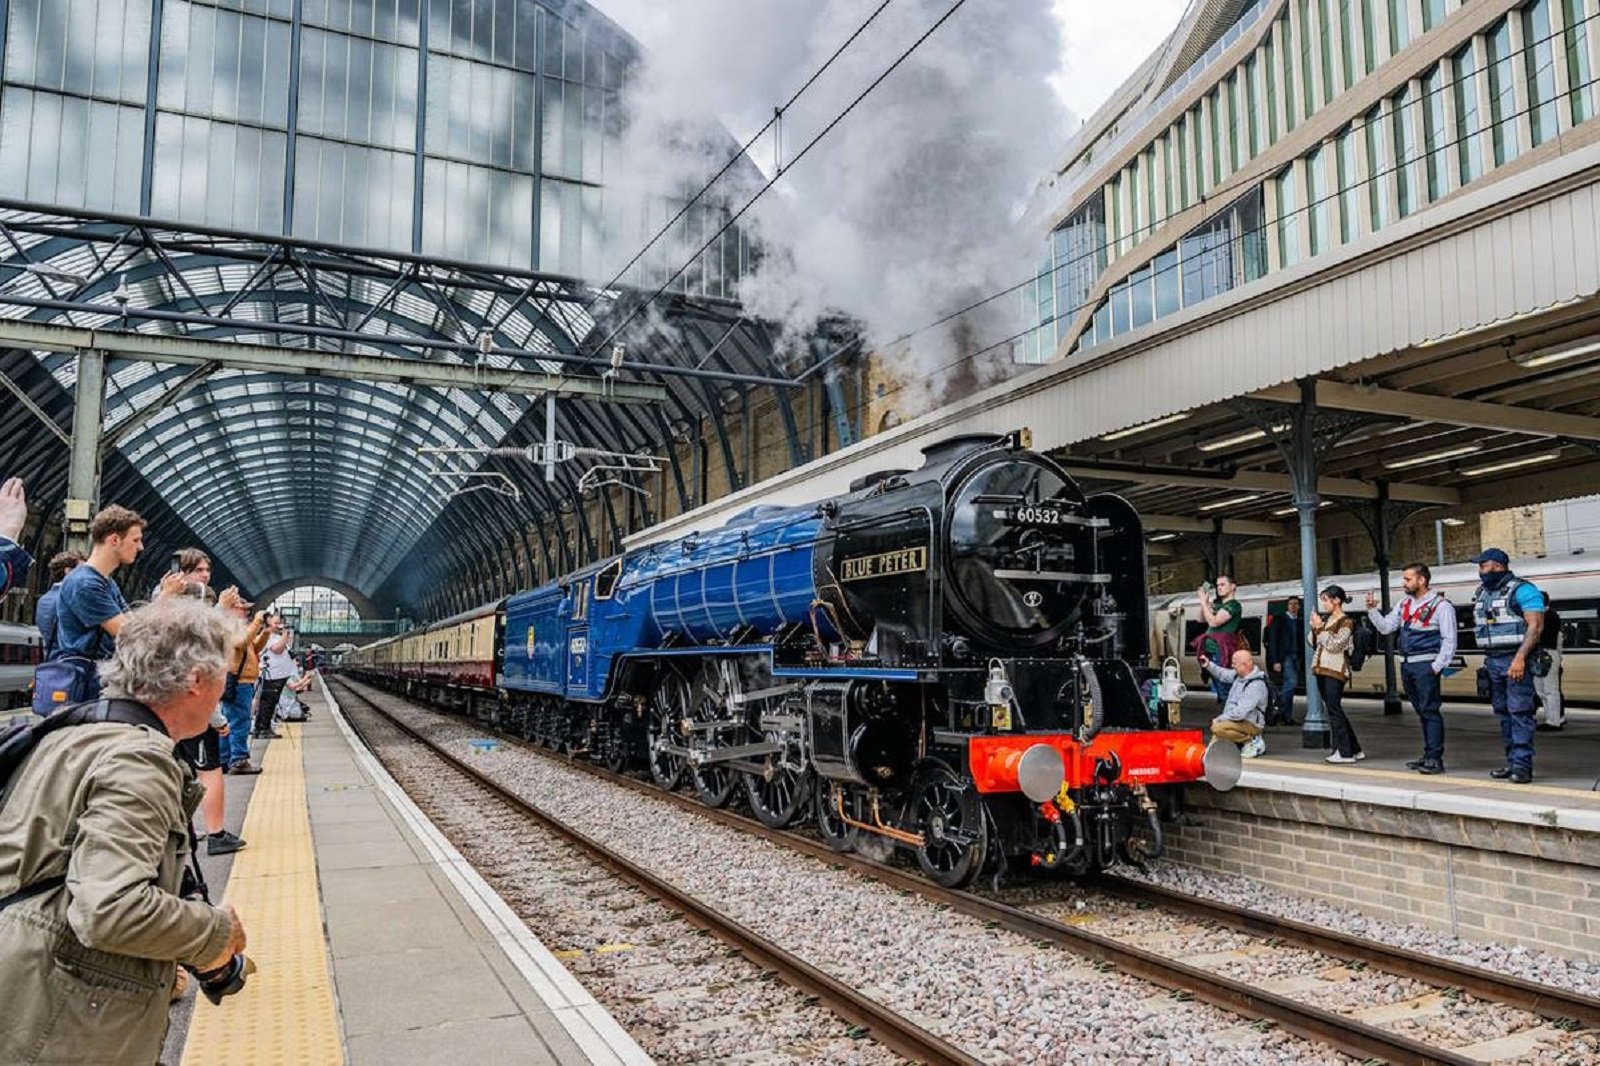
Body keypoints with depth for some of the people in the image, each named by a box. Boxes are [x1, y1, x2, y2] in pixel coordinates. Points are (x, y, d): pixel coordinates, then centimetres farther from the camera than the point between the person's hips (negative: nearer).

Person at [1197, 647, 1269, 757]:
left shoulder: (1256, 685, -26)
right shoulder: (1240, 674, 1)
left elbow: (1240, 712, -30)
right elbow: (1224, 675, 21)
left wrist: (1219, 719, -20)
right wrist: (1208, 665, 5)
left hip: (1251, 724, -9)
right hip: (1238, 719, 9)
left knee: (1217, 728, -32)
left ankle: (1251, 741, -13)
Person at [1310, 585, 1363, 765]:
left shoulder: (1346, 622, -7)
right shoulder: (1326, 619, 14)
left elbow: (1335, 645, -17)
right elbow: (1314, 643, 16)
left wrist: (1320, 628, -13)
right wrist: (1314, 628, 1)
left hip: (1335, 670, -8)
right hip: (1321, 669, 8)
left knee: (1334, 710, -8)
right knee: (1334, 710, 10)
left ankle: (1345, 752, -3)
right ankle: (1354, 750, 17)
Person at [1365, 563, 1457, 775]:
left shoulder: (1440, 605, -6)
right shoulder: (1404, 604, 15)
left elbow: (1449, 640, -8)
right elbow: (1385, 627, 17)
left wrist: (1436, 667, -13)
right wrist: (1372, 610, 3)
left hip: (1425, 665, -7)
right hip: (1407, 664, 7)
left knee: (1429, 711, -7)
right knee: (1422, 712, 13)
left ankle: (1435, 759, -4)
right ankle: (1429, 756, 20)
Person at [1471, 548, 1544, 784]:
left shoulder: (1522, 590, -8)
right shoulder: (1482, 593, 16)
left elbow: (1536, 626, -15)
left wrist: (1520, 658, -23)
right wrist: (1487, 660, 15)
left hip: (1515, 660, -8)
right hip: (1492, 661, 8)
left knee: (1519, 712, -8)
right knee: (1503, 712, 9)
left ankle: (1522, 765, -7)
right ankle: (1512, 762, 15)